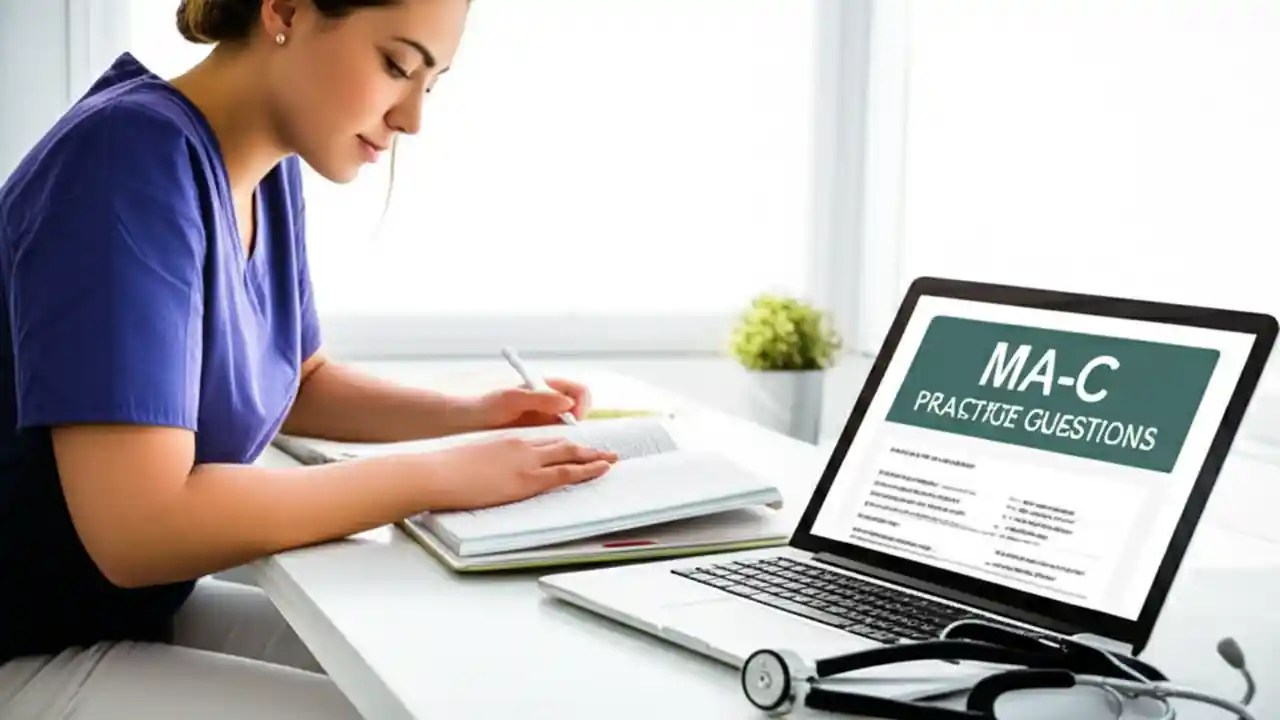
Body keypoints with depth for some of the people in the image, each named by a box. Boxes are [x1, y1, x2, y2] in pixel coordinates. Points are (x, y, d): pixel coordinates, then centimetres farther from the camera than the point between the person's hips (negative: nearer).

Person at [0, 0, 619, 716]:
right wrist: (443, 475, -24)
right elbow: (139, 526, -31)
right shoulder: (132, 157, -25)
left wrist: (470, 415, 0)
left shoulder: (270, 169, 1)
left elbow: (300, 382, 18)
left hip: (144, 610, 8)